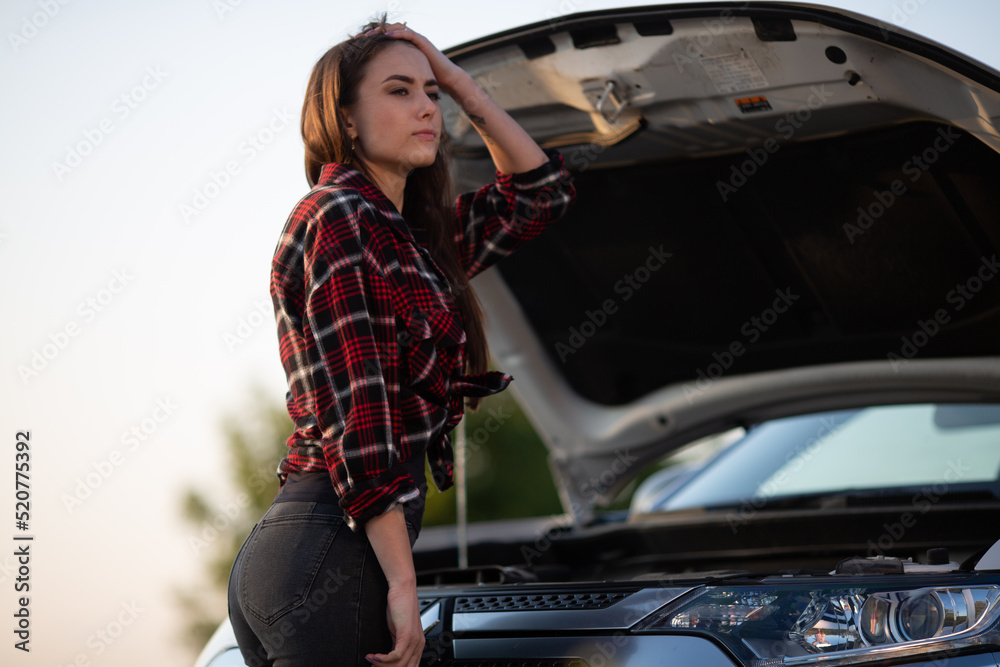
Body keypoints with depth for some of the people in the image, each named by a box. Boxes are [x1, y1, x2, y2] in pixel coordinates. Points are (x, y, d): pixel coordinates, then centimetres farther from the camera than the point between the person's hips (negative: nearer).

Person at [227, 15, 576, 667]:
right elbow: (356, 417, -15)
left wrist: (459, 80, 20)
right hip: (332, 556, -9)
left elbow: (541, 192, 29)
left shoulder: (414, 239, 19)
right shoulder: (339, 217, -7)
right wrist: (403, 581, -18)